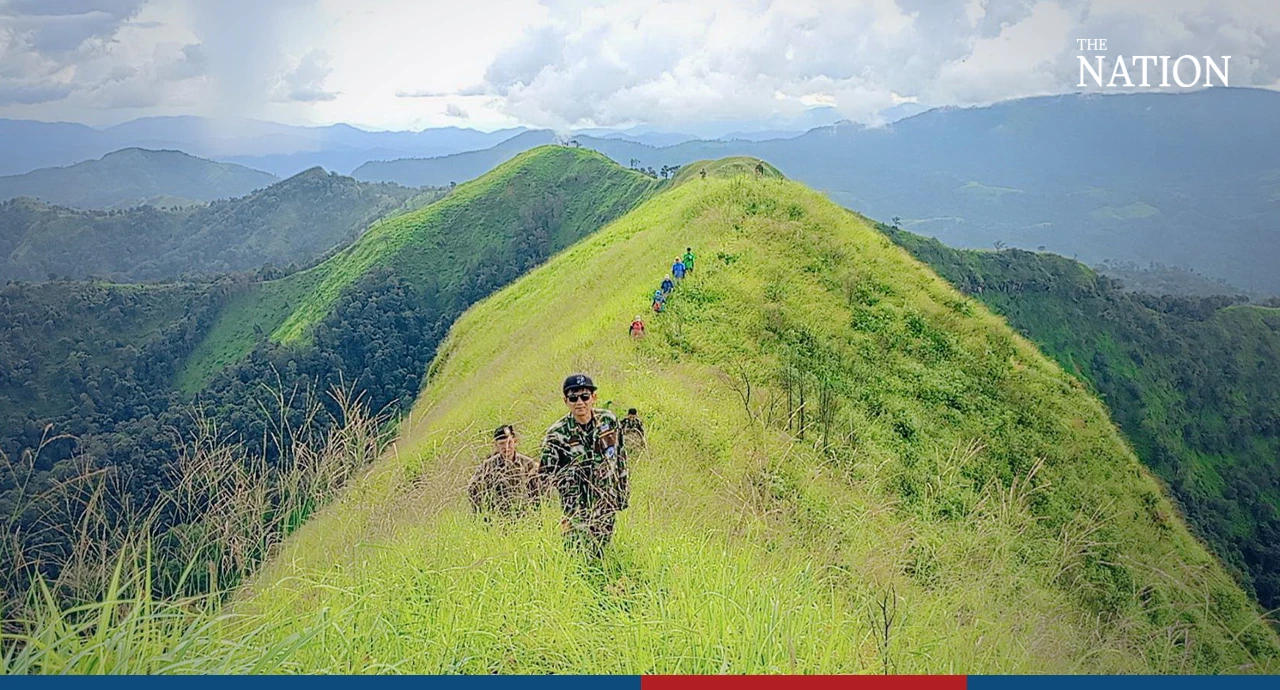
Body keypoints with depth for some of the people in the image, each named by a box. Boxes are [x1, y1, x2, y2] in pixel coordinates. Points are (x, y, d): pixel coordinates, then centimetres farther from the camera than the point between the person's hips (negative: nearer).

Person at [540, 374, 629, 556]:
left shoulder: (609, 420, -4)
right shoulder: (556, 434, -17)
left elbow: (620, 455, 8)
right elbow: (545, 472, -9)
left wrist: (623, 488, 11)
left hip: (608, 502, 4)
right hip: (578, 506, -4)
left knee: (601, 552, 14)